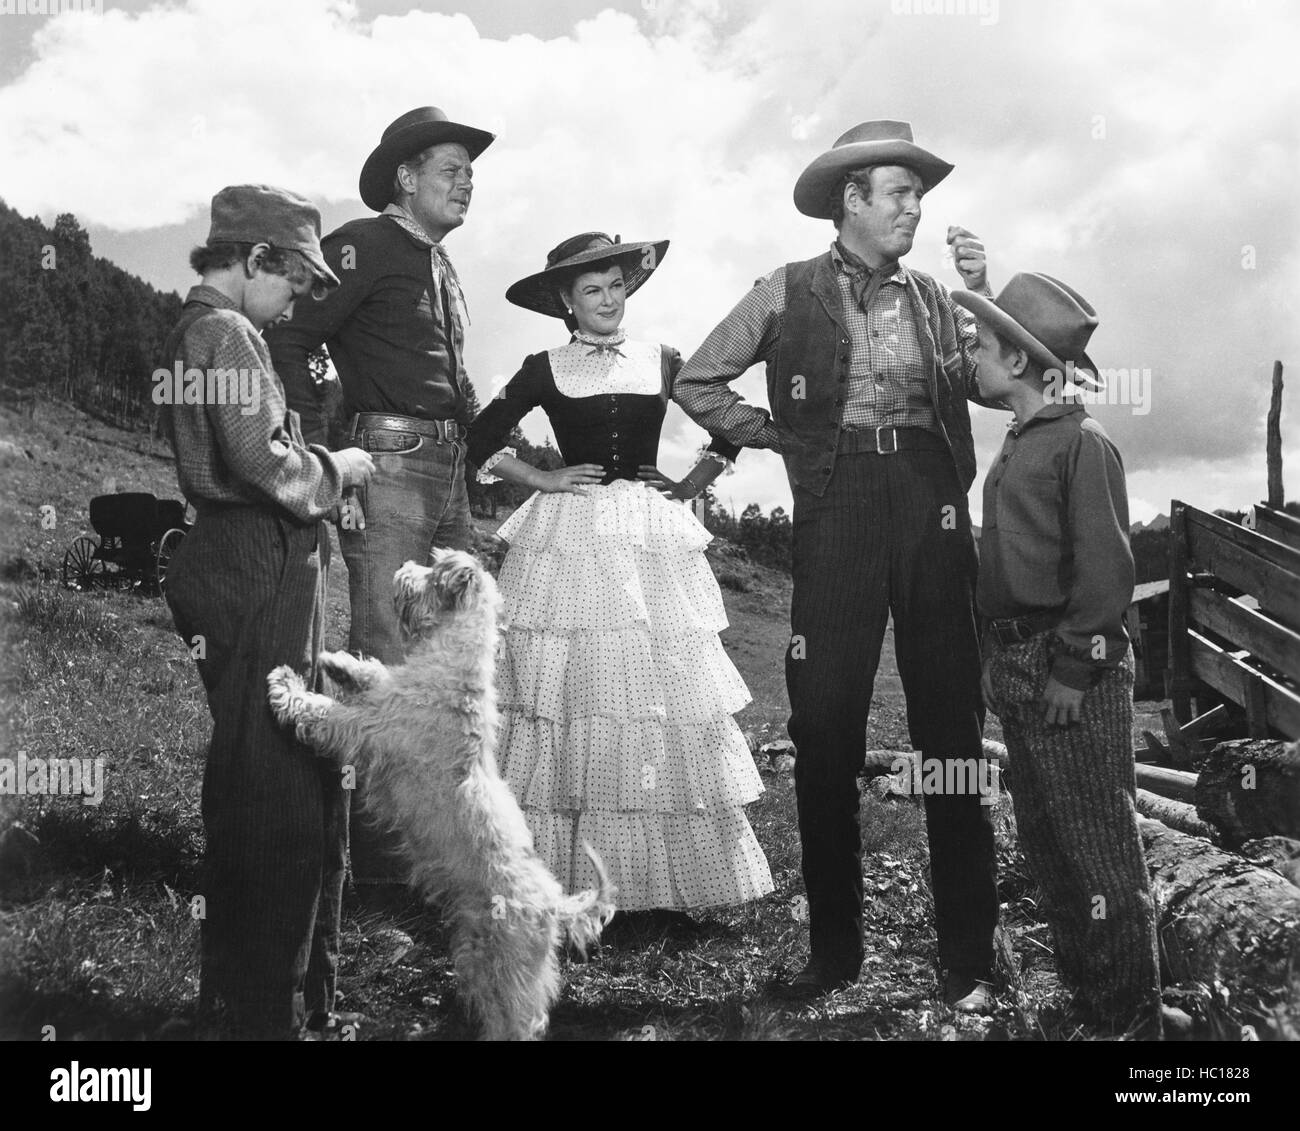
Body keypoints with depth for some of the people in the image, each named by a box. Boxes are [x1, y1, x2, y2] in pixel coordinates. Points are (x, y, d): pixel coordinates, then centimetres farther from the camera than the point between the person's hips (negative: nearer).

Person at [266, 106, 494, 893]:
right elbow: (288, 340, -14)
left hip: (449, 473, 9)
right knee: (387, 660, -9)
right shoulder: (363, 246, -5)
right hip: (389, 466, -9)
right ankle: (380, 863, -3)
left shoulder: (439, 265, 21)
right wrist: (325, 453, -18)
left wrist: (477, 445, 17)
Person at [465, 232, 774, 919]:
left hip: (652, 537, 2)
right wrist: (542, 480, 2)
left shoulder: (662, 364, 11)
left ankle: (665, 883, 4)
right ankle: (567, 882, 1)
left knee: (659, 695, -3)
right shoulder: (544, 370, 7)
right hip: (568, 539, -1)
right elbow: (481, 440, 9)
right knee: (569, 695, -6)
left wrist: (689, 487, 10)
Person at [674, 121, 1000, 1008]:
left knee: (951, 726, 2)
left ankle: (969, 958, 12)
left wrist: (983, 296, -7)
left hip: (932, 502, 2)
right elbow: (697, 383, 11)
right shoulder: (790, 293, 7)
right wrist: (778, 435, 5)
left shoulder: (934, 298, 13)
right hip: (837, 509, -2)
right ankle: (834, 948, 15)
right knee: (825, 729, 0)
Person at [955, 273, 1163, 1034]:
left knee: (1098, 841, -1)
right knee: (1043, 836, 15)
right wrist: (1001, 659, 13)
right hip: (1017, 665, 9)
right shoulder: (1019, 444, 15)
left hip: (1073, 666, -9)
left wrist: (1074, 672, -18)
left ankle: (1131, 1007, 12)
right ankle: (1079, 981, 29)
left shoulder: (1083, 443, -10)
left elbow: (1105, 571, -16)